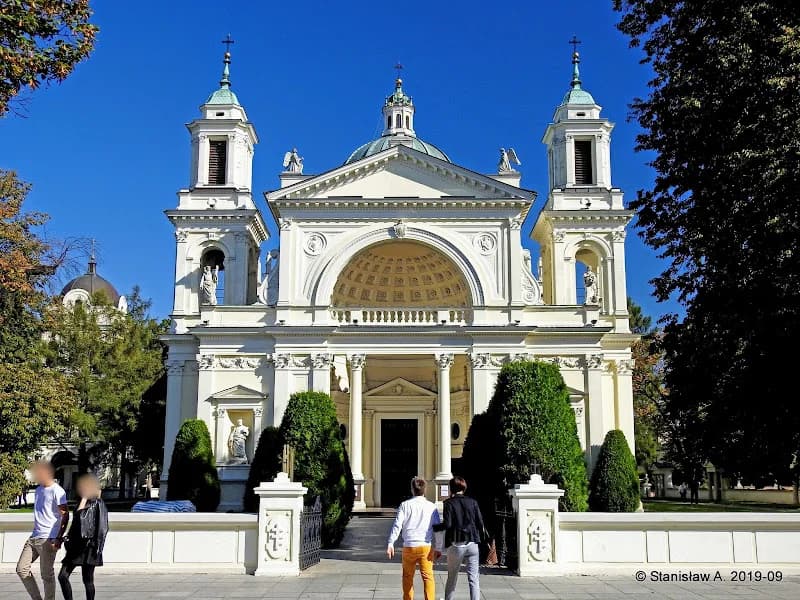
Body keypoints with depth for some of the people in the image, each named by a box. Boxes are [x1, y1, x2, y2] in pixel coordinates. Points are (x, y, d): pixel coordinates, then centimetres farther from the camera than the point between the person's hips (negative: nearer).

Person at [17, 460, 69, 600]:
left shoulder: (57, 491, -11)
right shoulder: (38, 489, 15)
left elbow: (65, 516, -13)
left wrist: (59, 538, -18)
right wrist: (35, 531, 21)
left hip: (48, 539, -8)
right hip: (34, 537, 8)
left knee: (46, 574, -2)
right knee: (21, 568, 4)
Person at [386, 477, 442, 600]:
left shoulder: (405, 505, 1)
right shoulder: (431, 506, 4)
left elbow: (397, 525, -6)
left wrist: (390, 543, -5)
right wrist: (438, 548, 11)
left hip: (409, 546, 0)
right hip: (426, 547, 0)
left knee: (407, 577, 18)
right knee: (428, 577, -1)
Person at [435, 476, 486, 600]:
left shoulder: (449, 503, -2)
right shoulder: (472, 502, 6)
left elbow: (447, 524, -12)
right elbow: (480, 523, 1)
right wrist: (481, 539, 14)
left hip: (456, 545, -1)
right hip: (472, 543, 1)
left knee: (452, 578, 15)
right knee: (474, 579, 1)